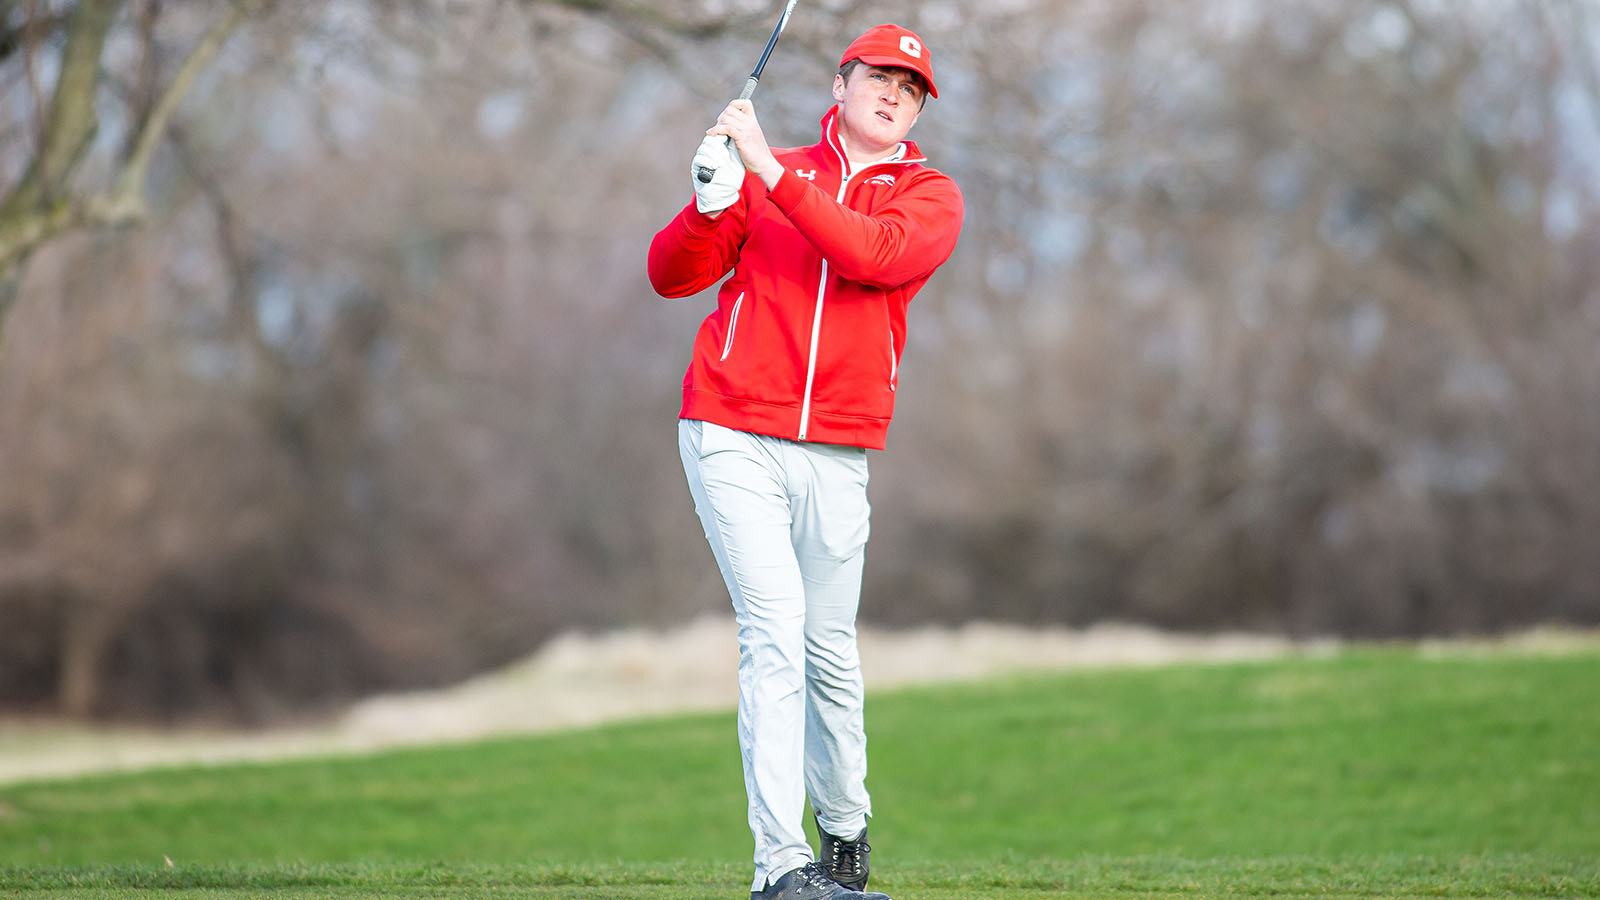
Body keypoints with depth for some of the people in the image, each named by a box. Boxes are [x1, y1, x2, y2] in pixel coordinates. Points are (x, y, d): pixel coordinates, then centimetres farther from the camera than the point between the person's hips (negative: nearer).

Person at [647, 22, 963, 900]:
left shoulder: (930, 197, 8)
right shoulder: (764, 176, 11)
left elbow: (873, 255, -14)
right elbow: (670, 275, 6)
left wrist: (770, 170, -19)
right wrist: (708, 205, -14)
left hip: (836, 455, 1)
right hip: (731, 436, -1)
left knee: (828, 650, 7)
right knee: (773, 632, -13)